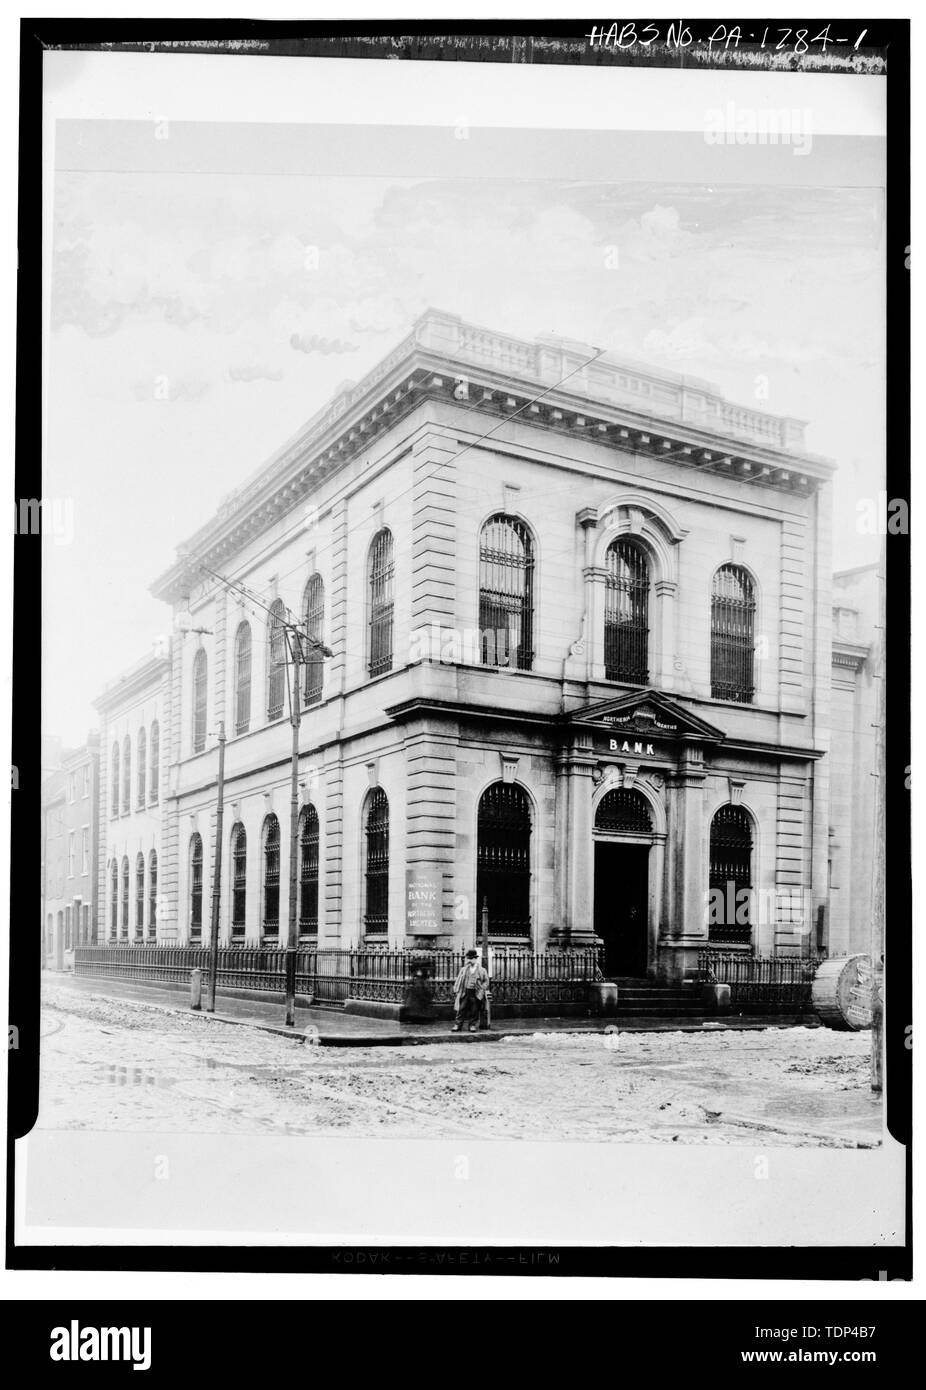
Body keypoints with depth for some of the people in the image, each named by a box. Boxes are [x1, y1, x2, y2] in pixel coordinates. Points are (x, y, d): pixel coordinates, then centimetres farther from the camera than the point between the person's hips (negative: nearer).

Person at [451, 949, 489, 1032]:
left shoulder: (482, 970, 8)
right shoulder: (464, 969, 14)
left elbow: (486, 981, 11)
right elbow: (458, 980, 13)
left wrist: (481, 989, -4)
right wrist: (456, 991, 4)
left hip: (475, 993, -1)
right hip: (465, 991, 1)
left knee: (474, 1009, -2)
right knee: (462, 1008, -5)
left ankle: (473, 1025, 8)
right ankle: (457, 1025, -3)